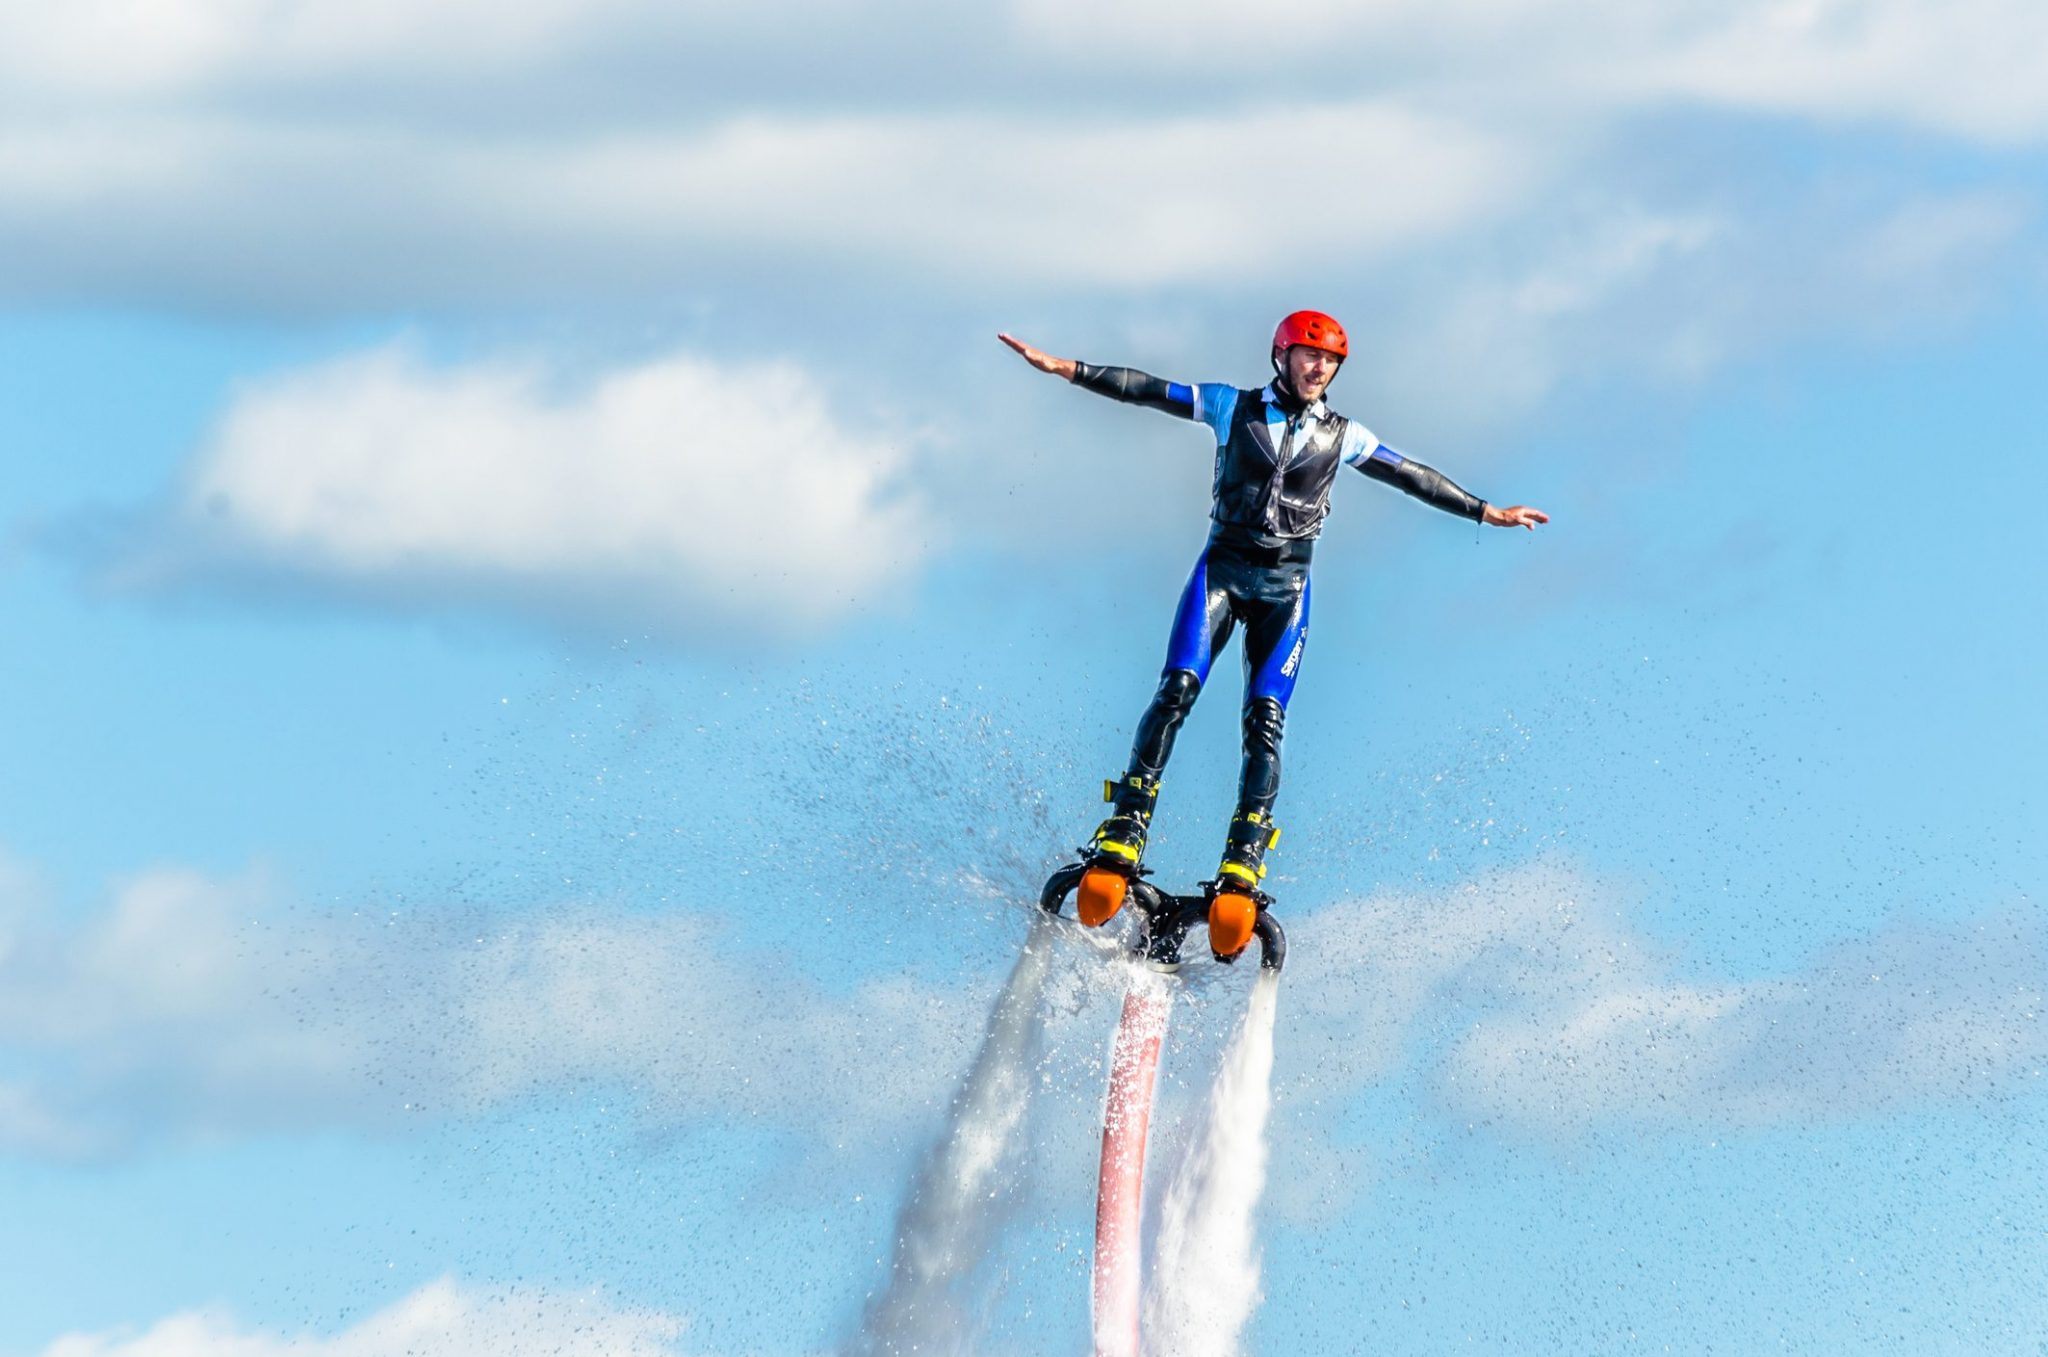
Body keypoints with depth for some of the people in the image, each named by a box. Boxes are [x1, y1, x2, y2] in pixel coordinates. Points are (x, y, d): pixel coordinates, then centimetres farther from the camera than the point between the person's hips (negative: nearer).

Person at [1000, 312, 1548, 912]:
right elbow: (1147, 390, 1)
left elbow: (1412, 477, 15)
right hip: (1222, 567, -1)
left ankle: (1242, 863, -17)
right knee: (1176, 691, -19)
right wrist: (1068, 369, -7)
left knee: (1265, 721, -13)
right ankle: (1123, 836, -20)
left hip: (1286, 586, 1)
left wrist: (1487, 512, 15)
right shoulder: (1234, 408, 5)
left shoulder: (1342, 435, 9)